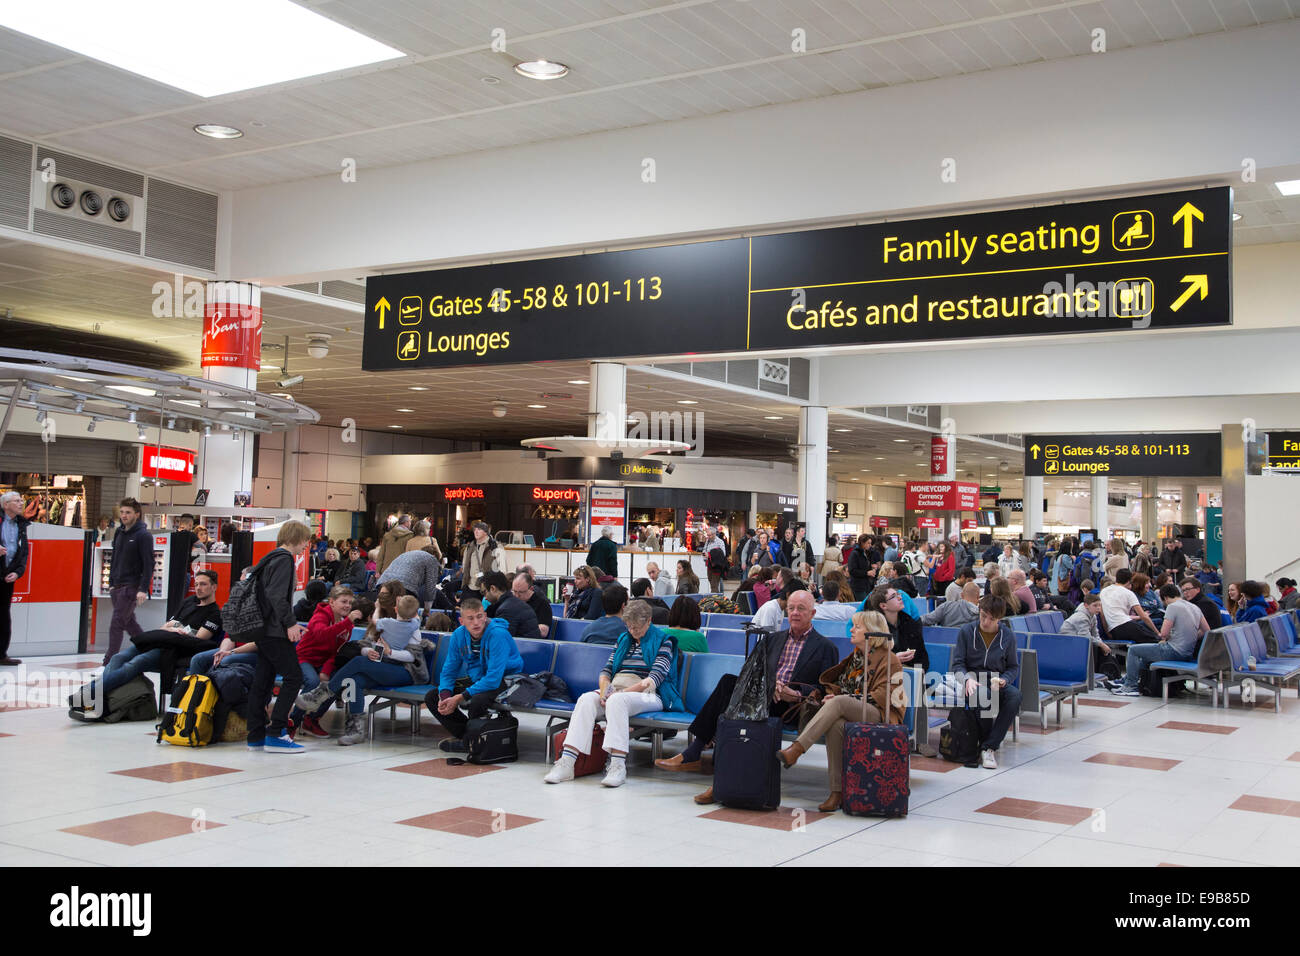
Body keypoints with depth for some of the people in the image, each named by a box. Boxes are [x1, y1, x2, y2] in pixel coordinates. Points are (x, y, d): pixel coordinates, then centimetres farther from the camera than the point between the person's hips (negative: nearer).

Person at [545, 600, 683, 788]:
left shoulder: (663, 641, 2)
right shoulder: (623, 639, 21)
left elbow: (655, 677, -10)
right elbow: (607, 670, 17)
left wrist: (624, 691, -18)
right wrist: (604, 691, -6)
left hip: (647, 694, -5)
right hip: (616, 690, 5)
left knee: (617, 701, -38)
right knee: (586, 699, -26)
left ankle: (618, 765, -44)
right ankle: (566, 761, -36)